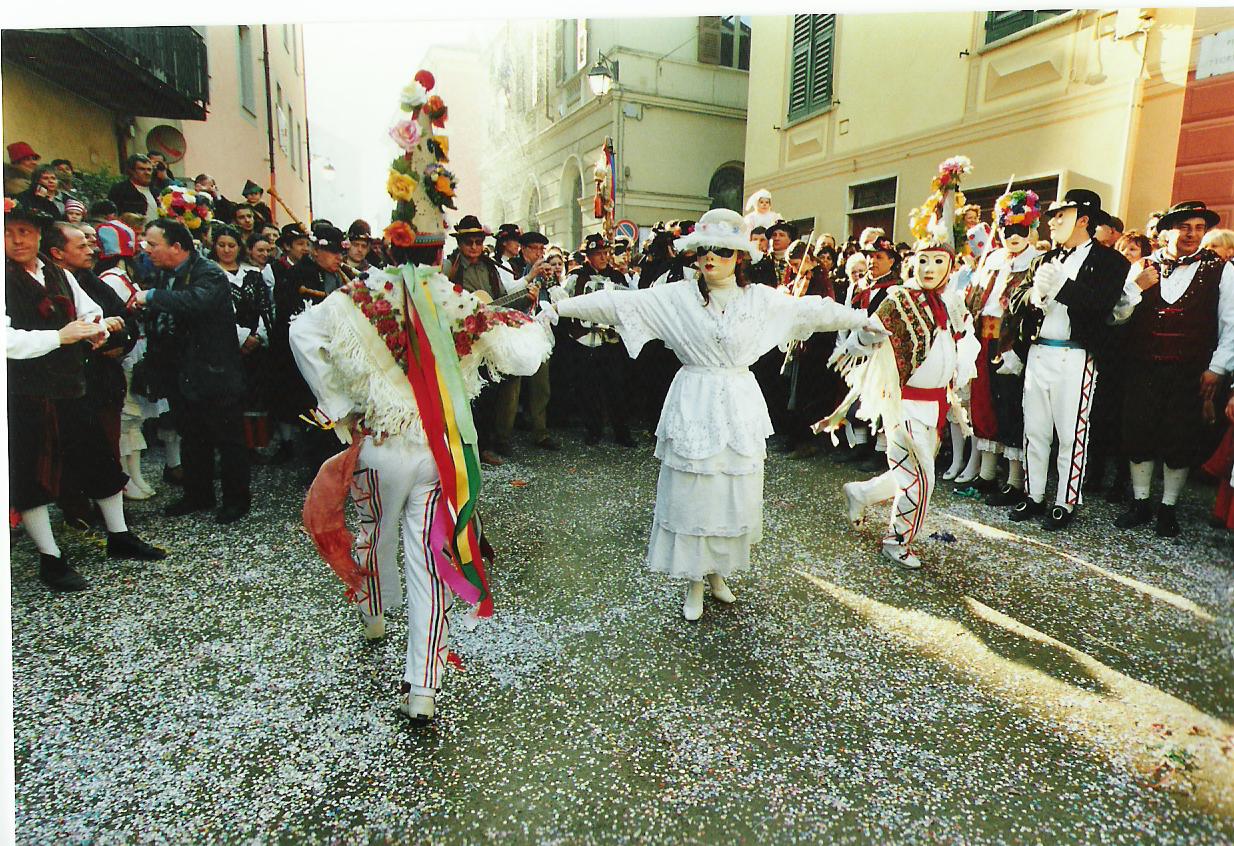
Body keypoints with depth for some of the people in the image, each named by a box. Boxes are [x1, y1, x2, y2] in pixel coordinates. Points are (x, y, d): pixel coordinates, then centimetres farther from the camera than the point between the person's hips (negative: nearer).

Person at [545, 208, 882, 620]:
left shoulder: (761, 299, 4)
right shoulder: (677, 297, -3)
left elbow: (812, 310, 12)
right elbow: (618, 303, -7)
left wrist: (865, 319, 18)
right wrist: (560, 306, -12)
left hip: (740, 407, 2)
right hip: (693, 405, -2)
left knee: (733, 491, 10)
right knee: (690, 492, 4)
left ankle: (717, 570, 31)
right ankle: (693, 581, 20)